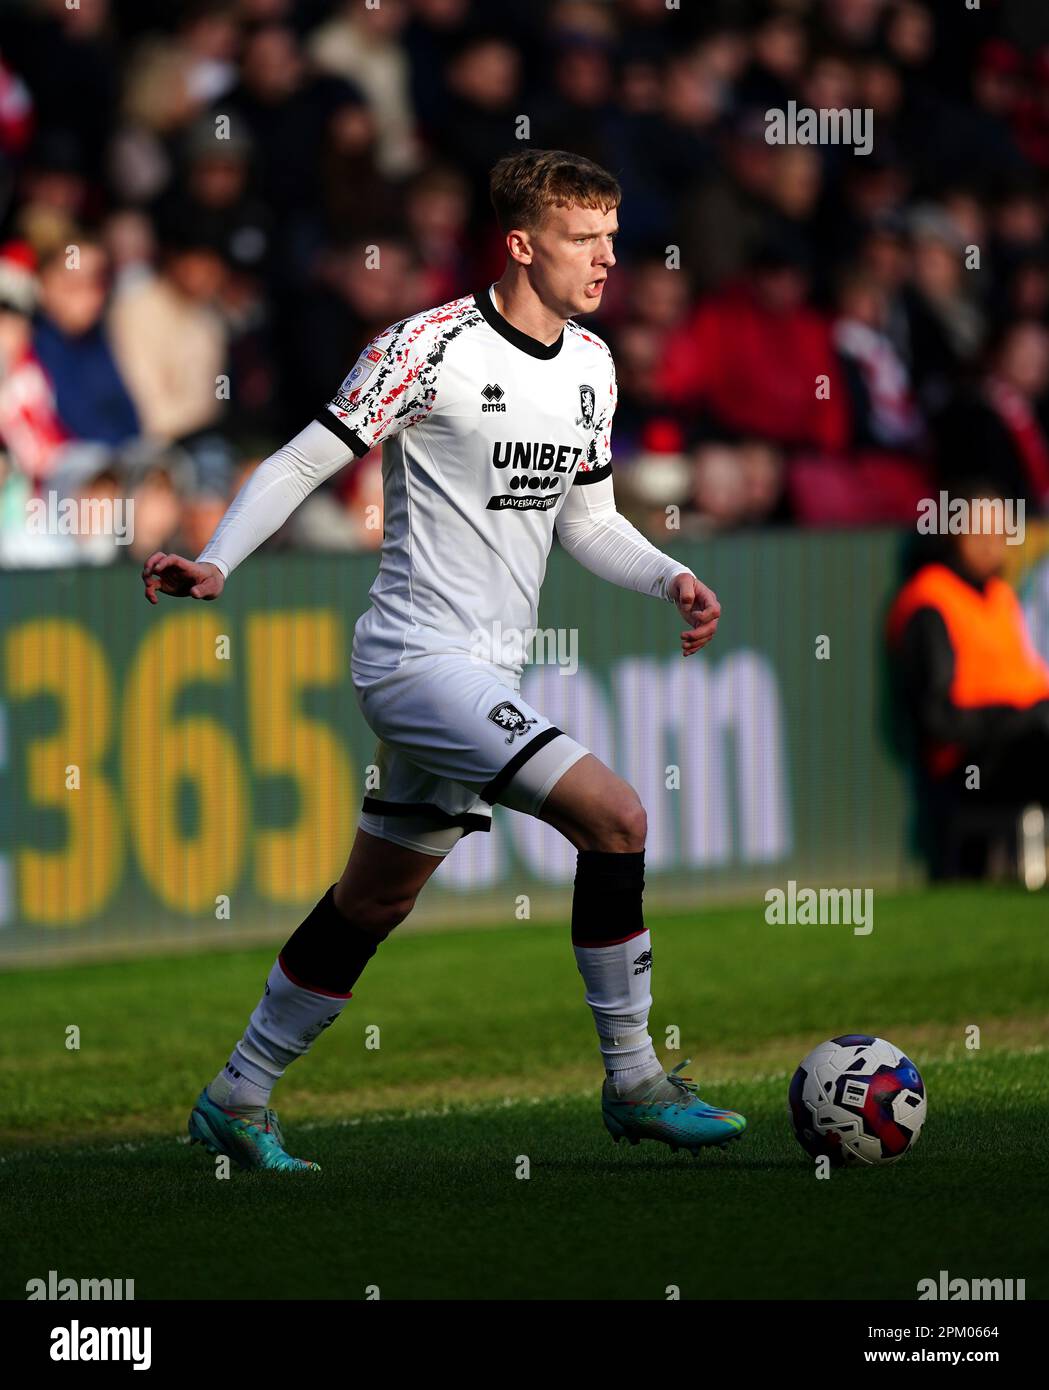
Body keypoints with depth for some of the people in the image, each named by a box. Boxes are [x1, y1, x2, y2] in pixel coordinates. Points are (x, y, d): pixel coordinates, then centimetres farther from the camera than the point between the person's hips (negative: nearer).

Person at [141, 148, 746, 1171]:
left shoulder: (591, 366, 12)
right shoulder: (431, 347, -12)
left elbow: (587, 521, 22)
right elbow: (303, 462, -10)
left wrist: (671, 579, 4)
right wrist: (214, 562, -23)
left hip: (486, 679, 9)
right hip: (419, 656, -9)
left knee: (372, 902, 15)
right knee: (615, 817, -20)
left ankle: (235, 1103, 28)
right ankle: (633, 1082, -10)